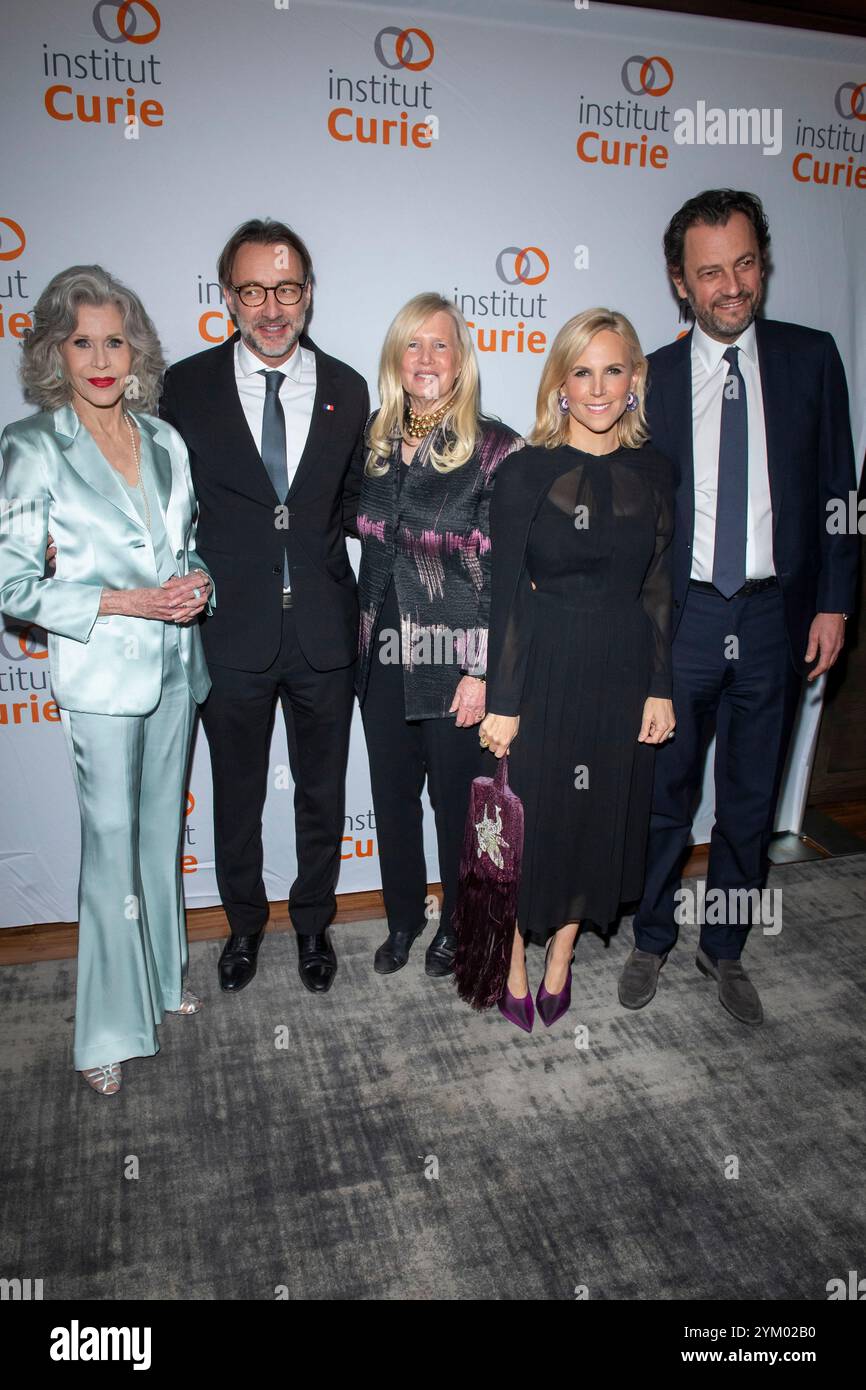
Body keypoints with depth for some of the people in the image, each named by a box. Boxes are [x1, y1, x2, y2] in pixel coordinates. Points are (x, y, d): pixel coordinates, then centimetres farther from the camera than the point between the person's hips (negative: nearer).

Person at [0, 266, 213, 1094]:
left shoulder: (164, 440, 8)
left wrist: (197, 584, -5)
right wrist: (124, 603, -18)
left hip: (174, 667, 5)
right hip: (101, 676, -5)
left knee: (163, 831, 16)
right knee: (112, 844, 0)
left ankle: (162, 980, 34)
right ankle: (109, 1032, 17)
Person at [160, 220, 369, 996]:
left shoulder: (347, 390, 3)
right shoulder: (188, 386, -1)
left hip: (324, 632, 1)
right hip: (231, 632, -1)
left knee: (323, 794, 14)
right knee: (237, 795, 15)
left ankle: (313, 923, 37)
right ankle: (245, 924, 39)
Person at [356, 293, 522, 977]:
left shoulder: (494, 447, -10)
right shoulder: (377, 442, 7)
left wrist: (482, 670, -14)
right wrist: (364, 634, 10)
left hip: (456, 663, -5)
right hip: (384, 658, 5)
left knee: (457, 798, 11)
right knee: (392, 794, 16)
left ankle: (458, 923, 35)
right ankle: (403, 918, 38)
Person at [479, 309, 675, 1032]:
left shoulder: (652, 470, 3)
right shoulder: (526, 472, -8)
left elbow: (658, 588, 5)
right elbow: (506, 596, -9)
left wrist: (660, 688, 2)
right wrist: (502, 702, -10)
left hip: (623, 673, 4)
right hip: (542, 670, -3)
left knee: (598, 816, 14)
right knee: (526, 816, 6)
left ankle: (561, 957, 36)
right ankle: (514, 964, 30)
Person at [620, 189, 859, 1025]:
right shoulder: (650, 378, 1)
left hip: (775, 618, 1)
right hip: (679, 618, -1)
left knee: (751, 801, 12)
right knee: (665, 796, 10)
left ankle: (725, 949, 32)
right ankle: (651, 940, 31)